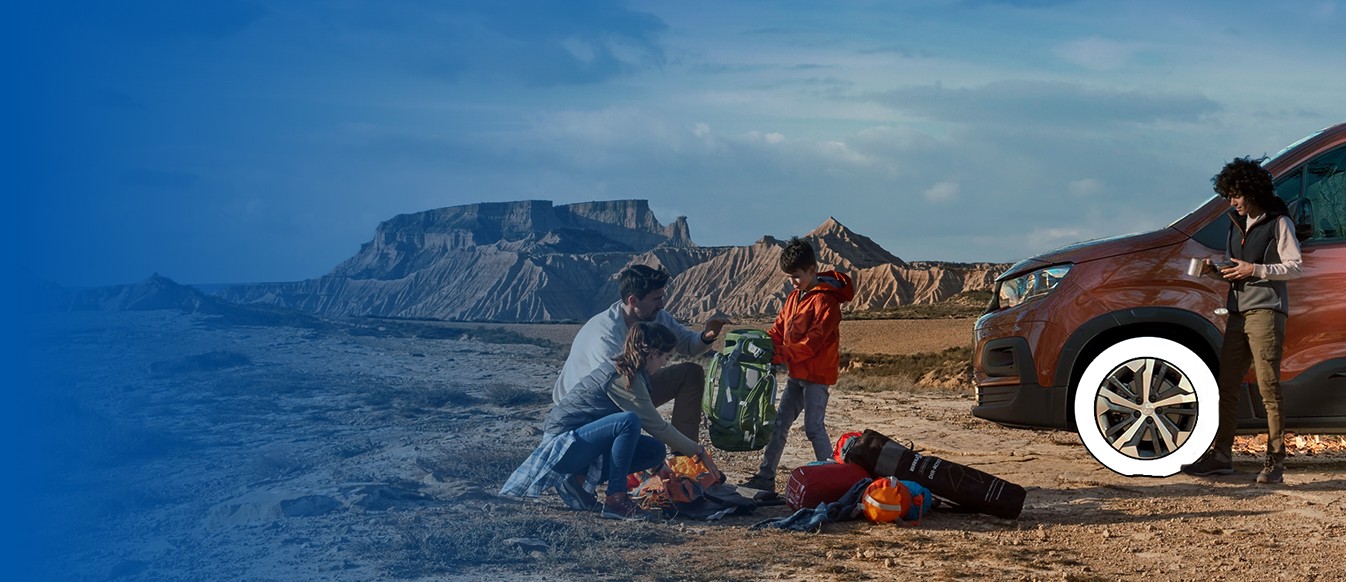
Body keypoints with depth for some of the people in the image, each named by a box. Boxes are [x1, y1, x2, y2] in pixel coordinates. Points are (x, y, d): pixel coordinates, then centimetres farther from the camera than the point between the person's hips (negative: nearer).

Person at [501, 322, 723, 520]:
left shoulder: (626, 370, 9)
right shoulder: (623, 378, -20)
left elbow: (652, 424, 18)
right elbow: (656, 426, -18)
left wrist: (661, 466, 20)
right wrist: (699, 452, -9)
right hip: (562, 442, -10)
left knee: (655, 451, -1)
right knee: (629, 421, -31)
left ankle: (581, 480, 1)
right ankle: (616, 500, -24)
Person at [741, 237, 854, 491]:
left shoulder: (825, 300, -16)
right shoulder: (794, 297, 12)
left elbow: (813, 341, -23)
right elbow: (779, 330, 13)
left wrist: (780, 354, -27)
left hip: (817, 375, -8)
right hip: (797, 373, 9)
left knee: (814, 427, -6)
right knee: (779, 424, 8)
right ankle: (765, 477, 12)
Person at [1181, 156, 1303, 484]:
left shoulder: (1278, 223, -2)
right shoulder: (1237, 224, 20)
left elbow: (1295, 267, -7)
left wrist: (1255, 270, -17)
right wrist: (1215, 271, 3)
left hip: (1266, 312, -7)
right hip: (1238, 313, 7)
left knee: (1268, 389, -9)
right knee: (1226, 387, 6)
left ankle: (1275, 462, -6)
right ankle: (1221, 456, 11)